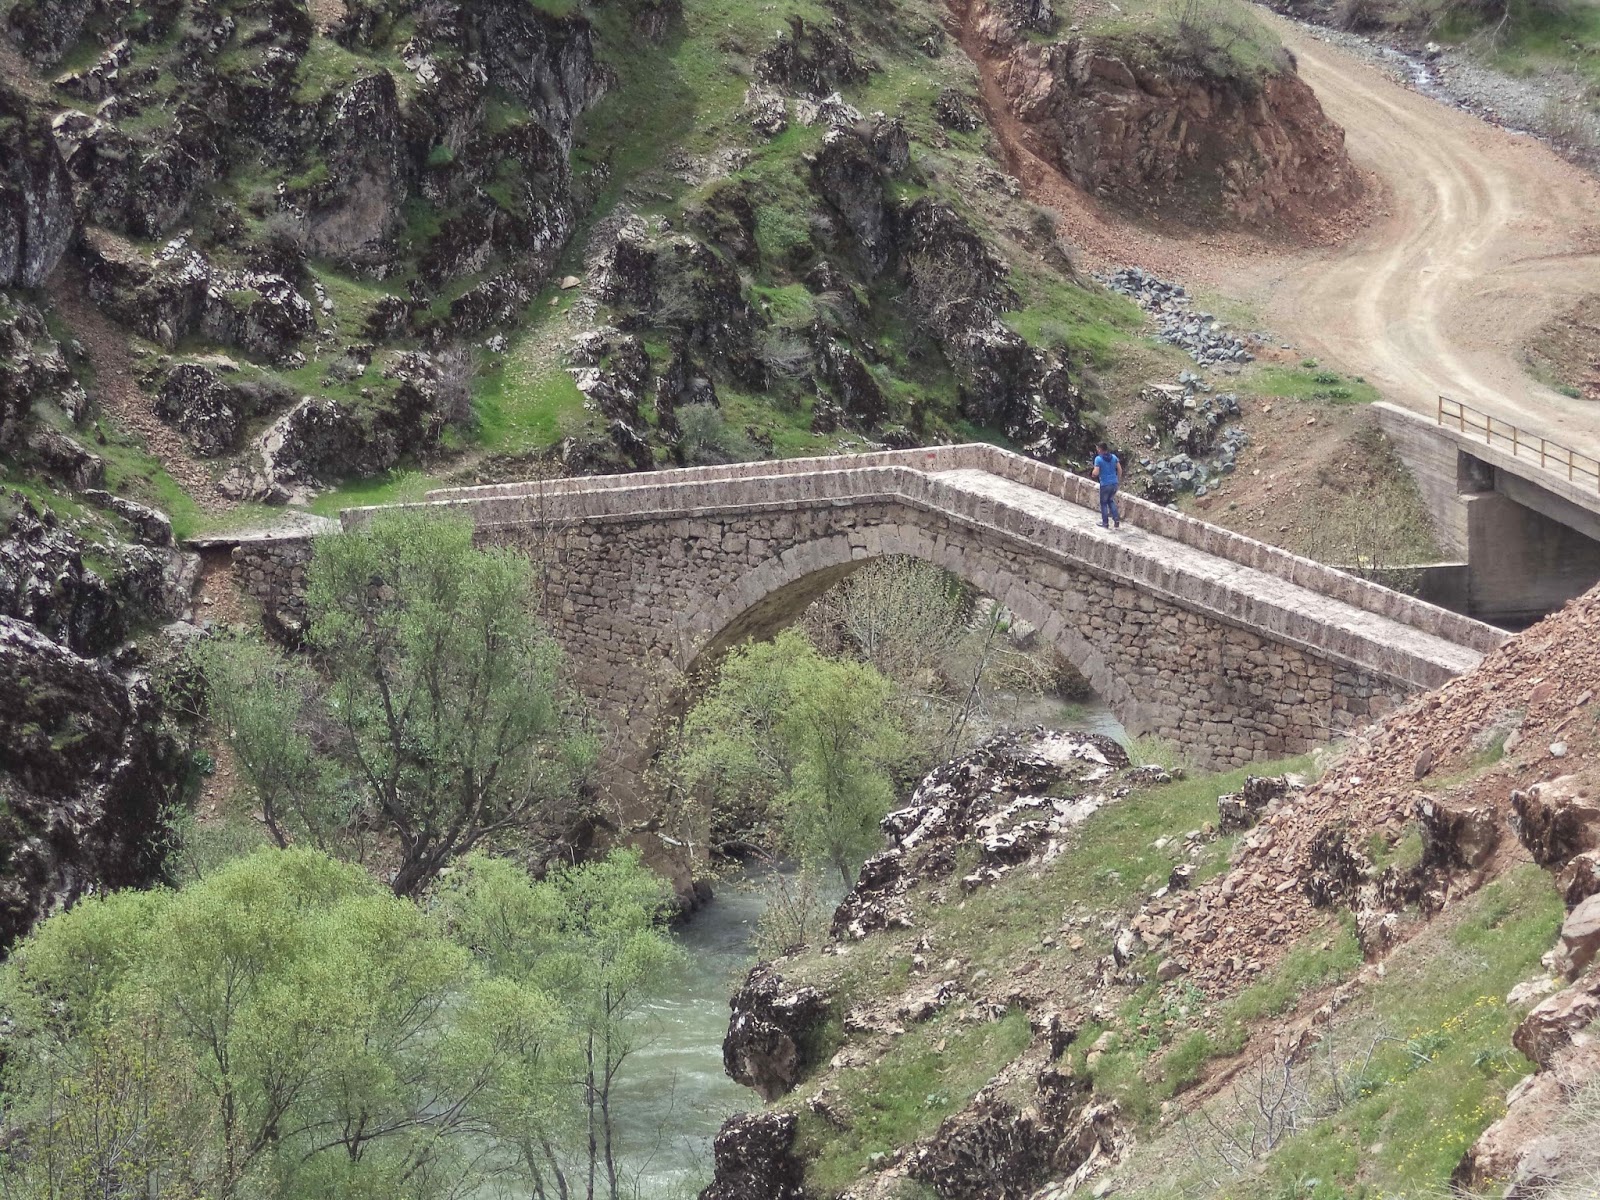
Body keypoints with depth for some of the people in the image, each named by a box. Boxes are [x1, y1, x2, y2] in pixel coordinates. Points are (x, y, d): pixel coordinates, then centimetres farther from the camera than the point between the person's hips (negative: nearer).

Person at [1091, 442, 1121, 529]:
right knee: (1111, 501, 22)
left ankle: (1105, 523, 14)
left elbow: (1096, 473, -18)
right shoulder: (1113, 457, 3)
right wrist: (1119, 480, 17)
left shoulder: (1098, 459, -13)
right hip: (1114, 483, 5)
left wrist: (1093, 474, 6)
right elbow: (1120, 470, 4)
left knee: (1103, 503, 10)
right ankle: (1117, 520, 14)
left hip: (1105, 484, -5)